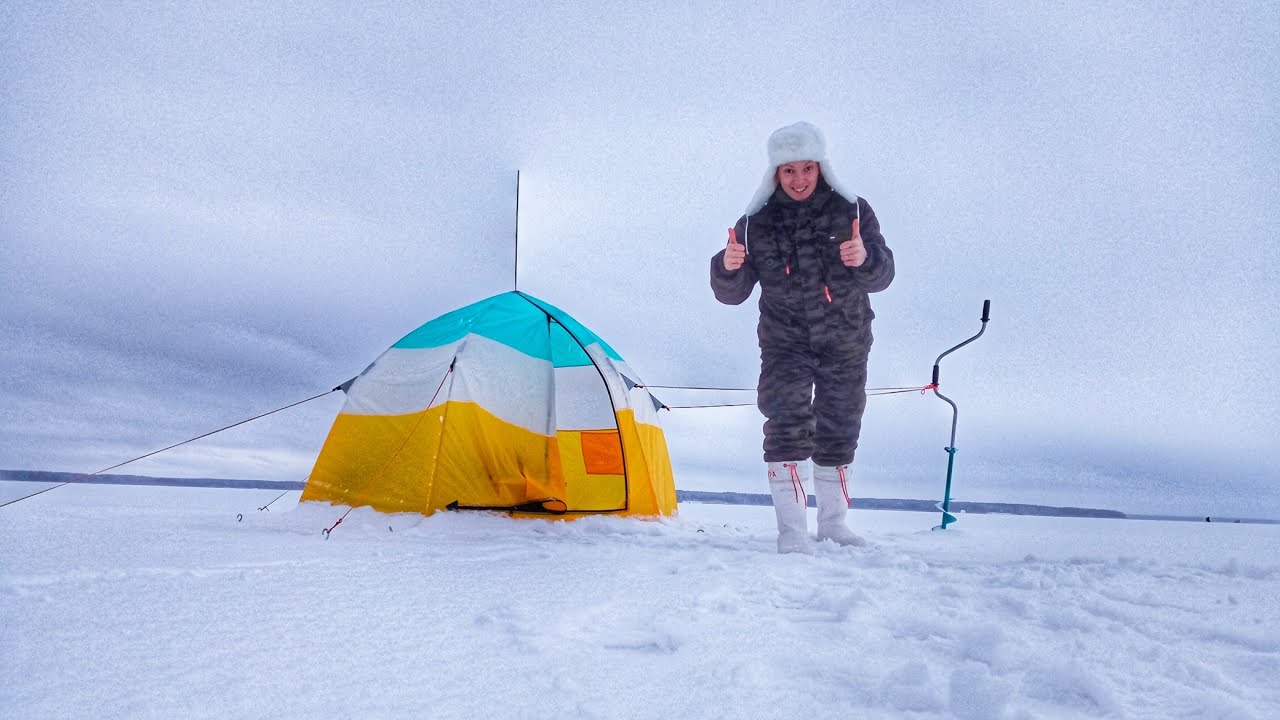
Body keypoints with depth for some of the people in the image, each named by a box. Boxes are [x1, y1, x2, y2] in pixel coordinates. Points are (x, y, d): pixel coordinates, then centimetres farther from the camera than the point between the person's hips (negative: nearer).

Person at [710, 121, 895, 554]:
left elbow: (882, 275, -12)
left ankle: (833, 522, 28)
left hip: (846, 343, 2)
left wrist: (865, 258, -35)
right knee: (786, 426, -16)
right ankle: (792, 530, -11)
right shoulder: (756, 224, -7)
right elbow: (732, 294, -6)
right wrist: (728, 267, -29)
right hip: (785, 343, -1)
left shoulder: (852, 211, -7)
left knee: (838, 431, 11)